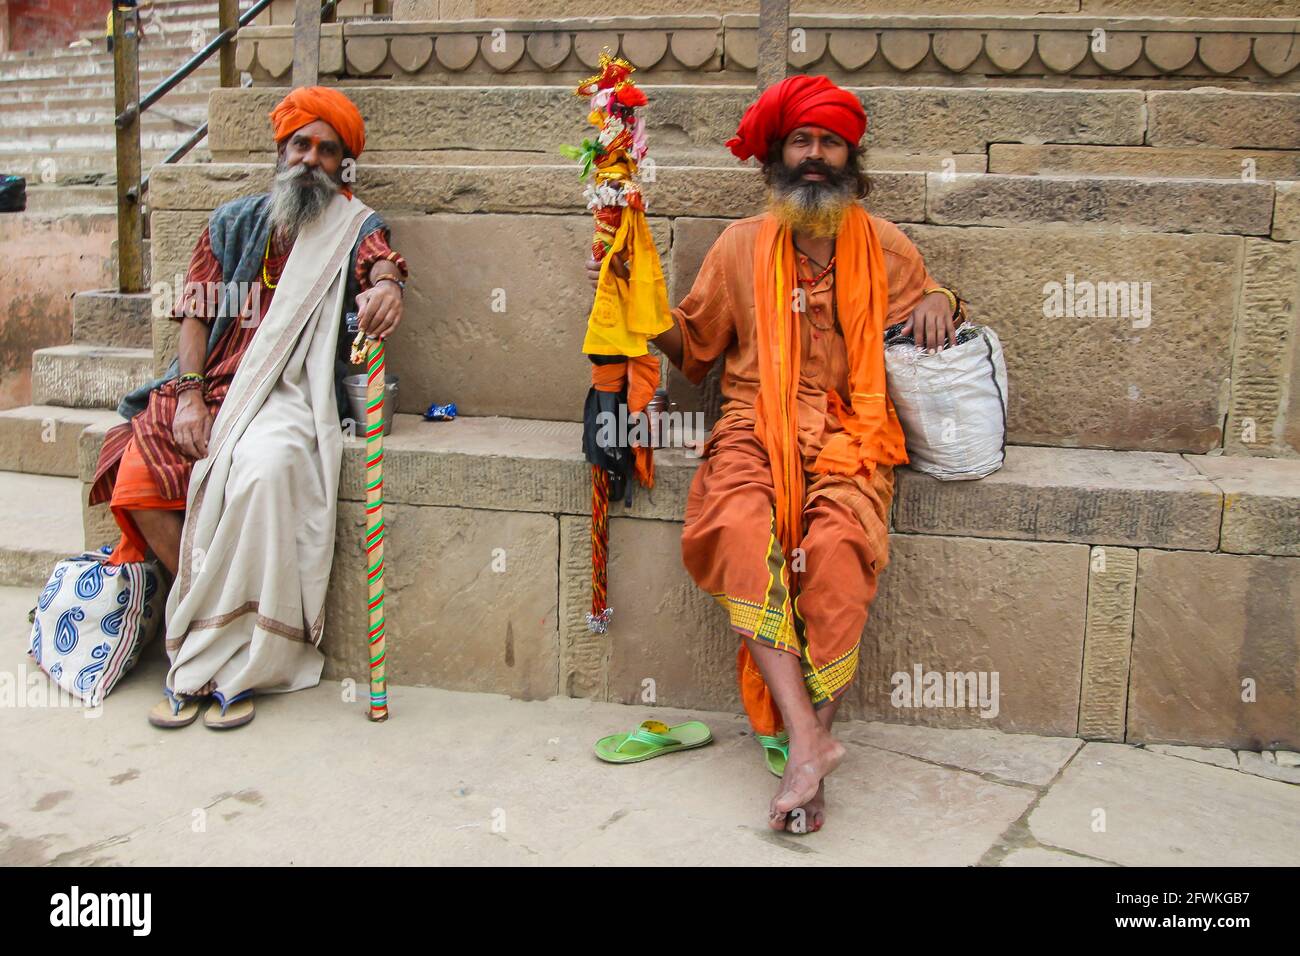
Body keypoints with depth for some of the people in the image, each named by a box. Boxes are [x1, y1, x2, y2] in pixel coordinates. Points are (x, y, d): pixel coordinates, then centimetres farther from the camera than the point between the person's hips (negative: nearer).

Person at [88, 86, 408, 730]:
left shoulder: (355, 228, 12)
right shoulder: (233, 224, 20)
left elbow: (381, 263, -12)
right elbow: (198, 312, 11)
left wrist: (385, 286, -39)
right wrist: (190, 395, -5)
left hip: (293, 392, -3)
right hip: (211, 387, 4)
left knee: (266, 466, -36)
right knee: (137, 480, -23)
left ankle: (224, 657, -21)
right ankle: (212, 626, -7)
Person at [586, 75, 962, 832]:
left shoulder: (884, 245, 15)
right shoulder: (743, 244, 15)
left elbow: (928, 320, 26)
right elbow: (691, 343, 20)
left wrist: (937, 299, 3)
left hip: (848, 429, 0)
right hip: (757, 425, 1)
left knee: (836, 542, -33)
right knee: (741, 529, -33)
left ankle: (807, 742, -23)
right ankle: (807, 740, -33)